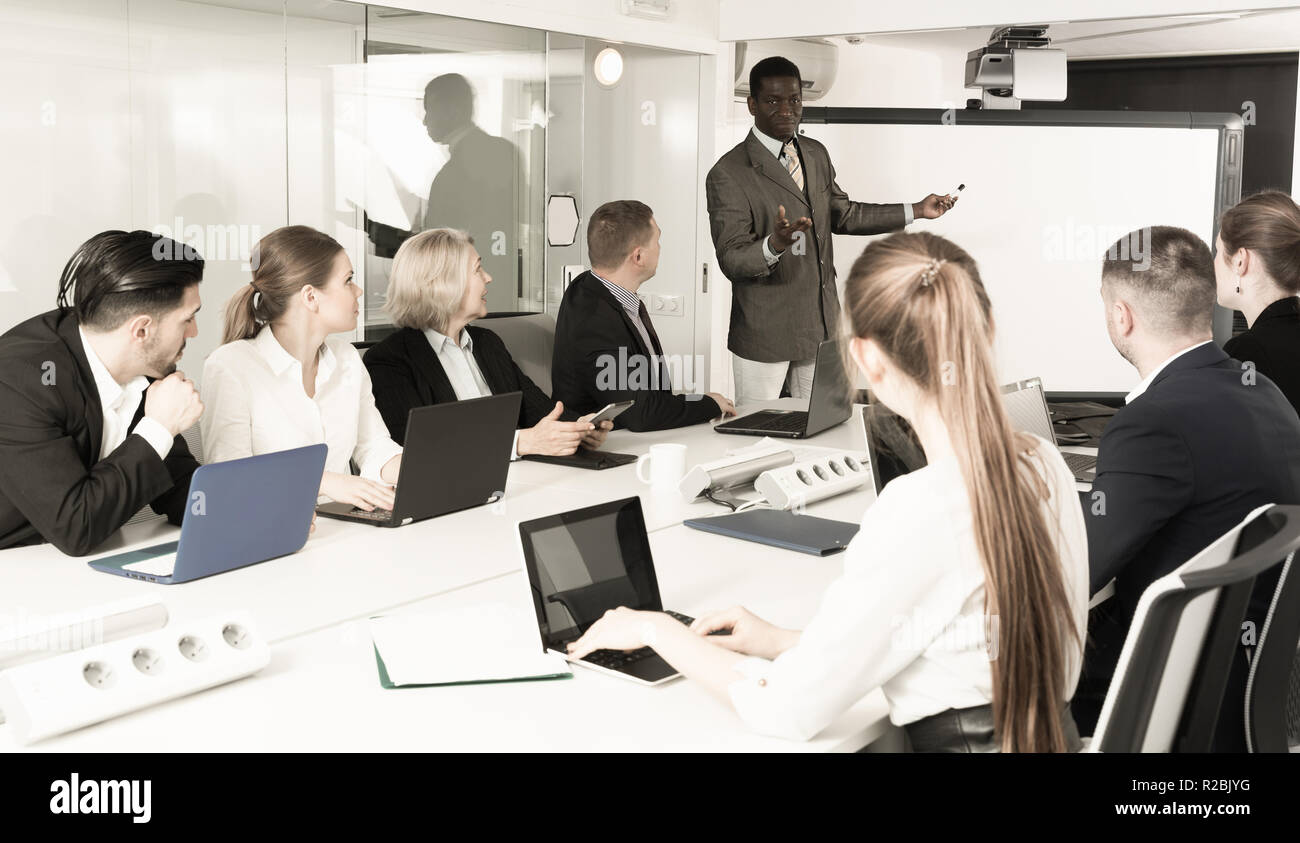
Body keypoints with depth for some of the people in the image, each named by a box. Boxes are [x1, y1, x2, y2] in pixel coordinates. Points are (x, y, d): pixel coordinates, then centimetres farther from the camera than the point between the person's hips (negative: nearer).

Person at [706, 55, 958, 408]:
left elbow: (841, 214, 22)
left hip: (822, 326, 6)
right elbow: (731, 260, -18)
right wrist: (774, 245, -39)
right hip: (764, 336, -6)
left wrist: (916, 210, 20)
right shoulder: (728, 174, -15)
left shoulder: (817, 155, 8)